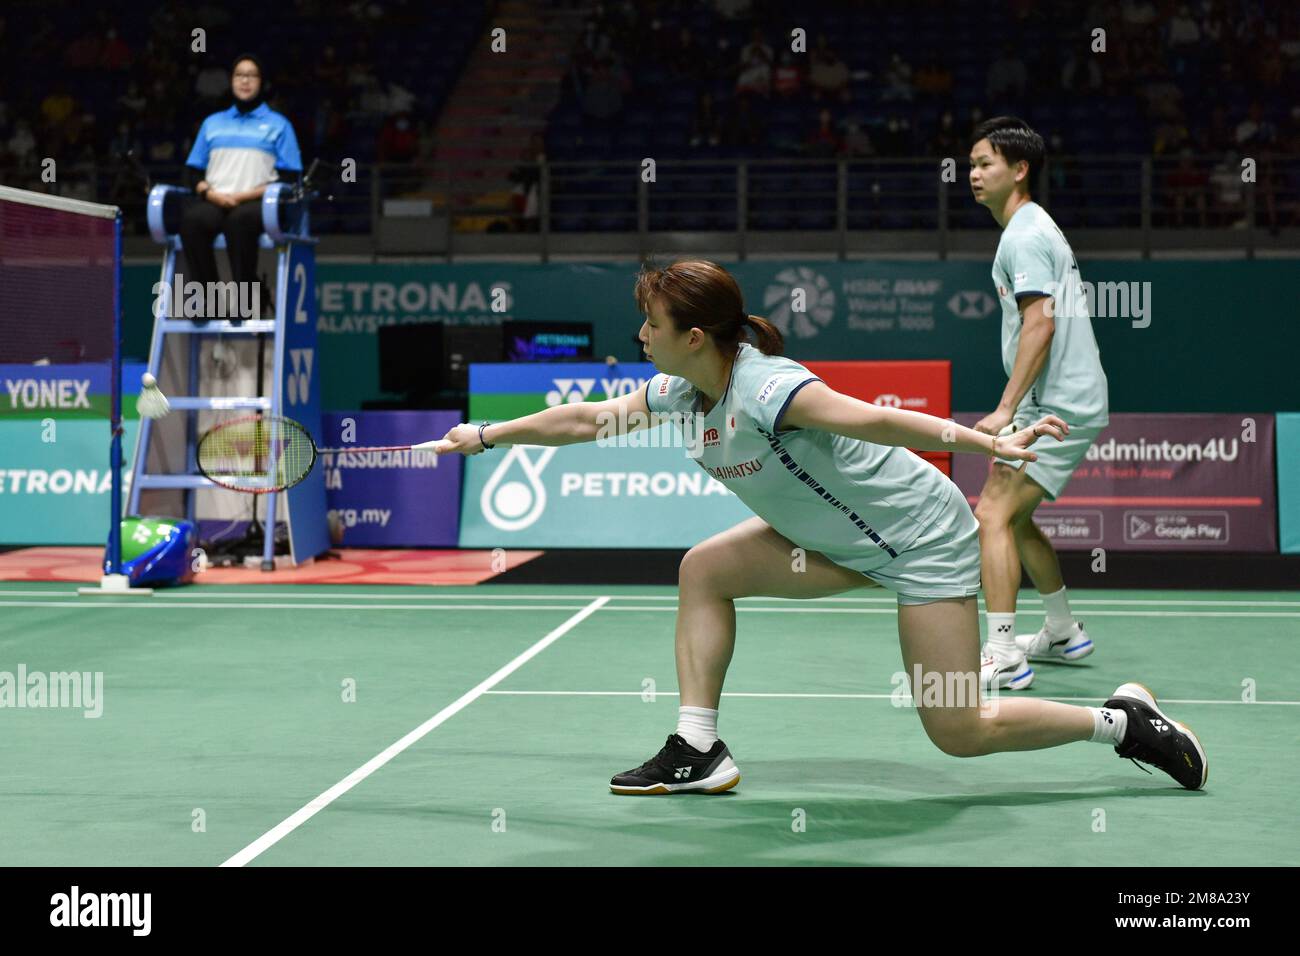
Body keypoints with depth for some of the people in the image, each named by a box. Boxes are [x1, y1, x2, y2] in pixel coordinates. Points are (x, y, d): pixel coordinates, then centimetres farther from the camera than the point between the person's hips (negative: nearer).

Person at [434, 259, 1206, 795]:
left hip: (923, 538, -9)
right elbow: (585, 421, 11)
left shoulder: (765, 389, -28)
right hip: (844, 537, 9)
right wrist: (486, 436, 16)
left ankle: (1125, 720, 9)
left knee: (961, 731, -9)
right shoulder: (681, 393, -2)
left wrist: (992, 443, -43)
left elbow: (879, 421, -36)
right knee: (705, 569, 2)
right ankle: (698, 752, 5)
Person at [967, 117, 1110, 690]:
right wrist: (1013, 410, 24)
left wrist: (1005, 410, -25)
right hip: (1060, 402, 11)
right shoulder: (1031, 229, 20)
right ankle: (1063, 635, 32)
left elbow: (1040, 324, -22)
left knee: (992, 514, -15)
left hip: (1058, 405, -11)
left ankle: (1003, 658, -16)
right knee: (1015, 520, 20)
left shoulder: (1025, 235, -12)